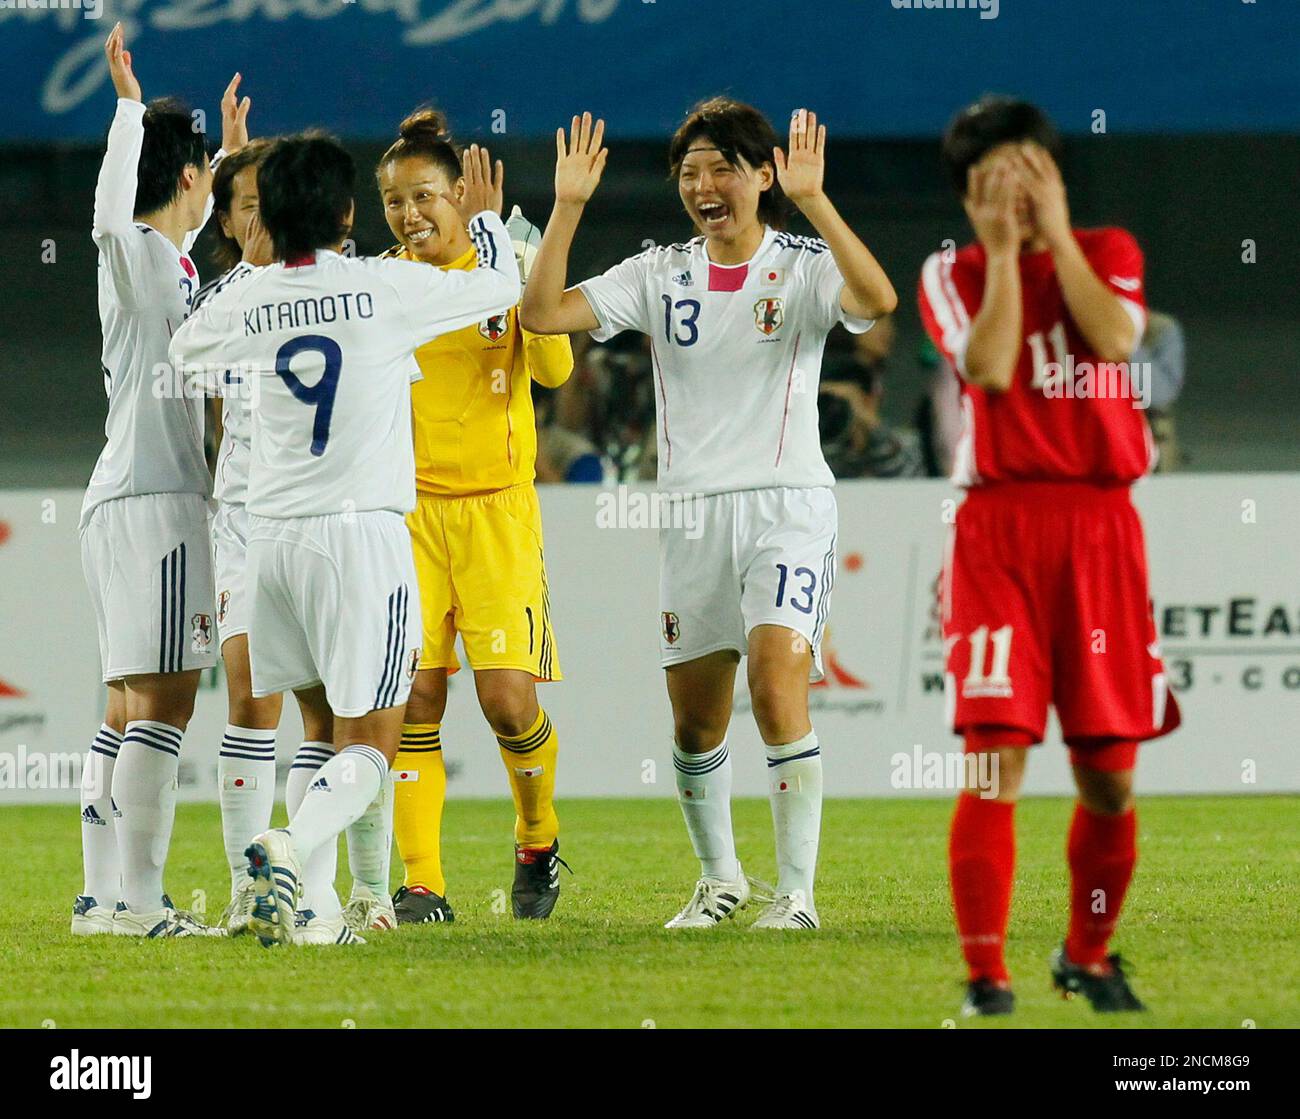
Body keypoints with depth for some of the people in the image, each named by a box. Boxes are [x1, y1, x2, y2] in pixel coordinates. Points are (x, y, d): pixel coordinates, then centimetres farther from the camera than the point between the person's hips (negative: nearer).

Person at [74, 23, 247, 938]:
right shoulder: (135, 254, -9)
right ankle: (137, 900, -18)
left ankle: (104, 896, 8)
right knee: (164, 697, -13)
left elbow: (189, 226, 43)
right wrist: (130, 107, -38)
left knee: (132, 706, 9)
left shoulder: (168, 260, 18)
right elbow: (113, 216, -34)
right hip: (154, 496, -10)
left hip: (120, 501, 10)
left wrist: (230, 156, 51)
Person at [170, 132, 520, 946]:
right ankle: (292, 849, -29)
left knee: (331, 728, 19)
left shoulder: (249, 302, 3)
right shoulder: (387, 287, -7)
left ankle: (314, 907, 11)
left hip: (273, 536, 5)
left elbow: (184, 349, 25)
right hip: (363, 533, -4)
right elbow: (502, 287, 9)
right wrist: (486, 217, 28)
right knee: (371, 748, -3)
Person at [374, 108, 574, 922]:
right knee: (414, 696, -6)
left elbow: (554, 371, -11)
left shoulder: (504, 268, 0)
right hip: (408, 506, 2)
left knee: (508, 695, -9)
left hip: (496, 504, -2)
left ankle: (539, 840, 18)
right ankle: (422, 885, -2)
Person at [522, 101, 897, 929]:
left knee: (777, 684, -21)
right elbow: (543, 314, -1)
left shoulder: (804, 266, -2)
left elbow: (877, 300, -25)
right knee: (695, 721, 8)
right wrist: (569, 208, -9)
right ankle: (721, 878, 30)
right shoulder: (659, 275, 8)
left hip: (788, 504, -4)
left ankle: (797, 892, -16)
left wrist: (811, 201, -28)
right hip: (694, 512, 4)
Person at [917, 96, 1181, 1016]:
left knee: (1110, 777, 5)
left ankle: (1088, 956, 25)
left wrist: (1053, 233, -8)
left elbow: (1114, 338, -11)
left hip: (1102, 526, 2)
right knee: (997, 756, -14)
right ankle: (987, 976, -12)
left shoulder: (1106, 251, 10)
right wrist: (1000, 249, -9)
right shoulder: (953, 274, 5)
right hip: (999, 525, -2)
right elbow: (990, 367, -14)